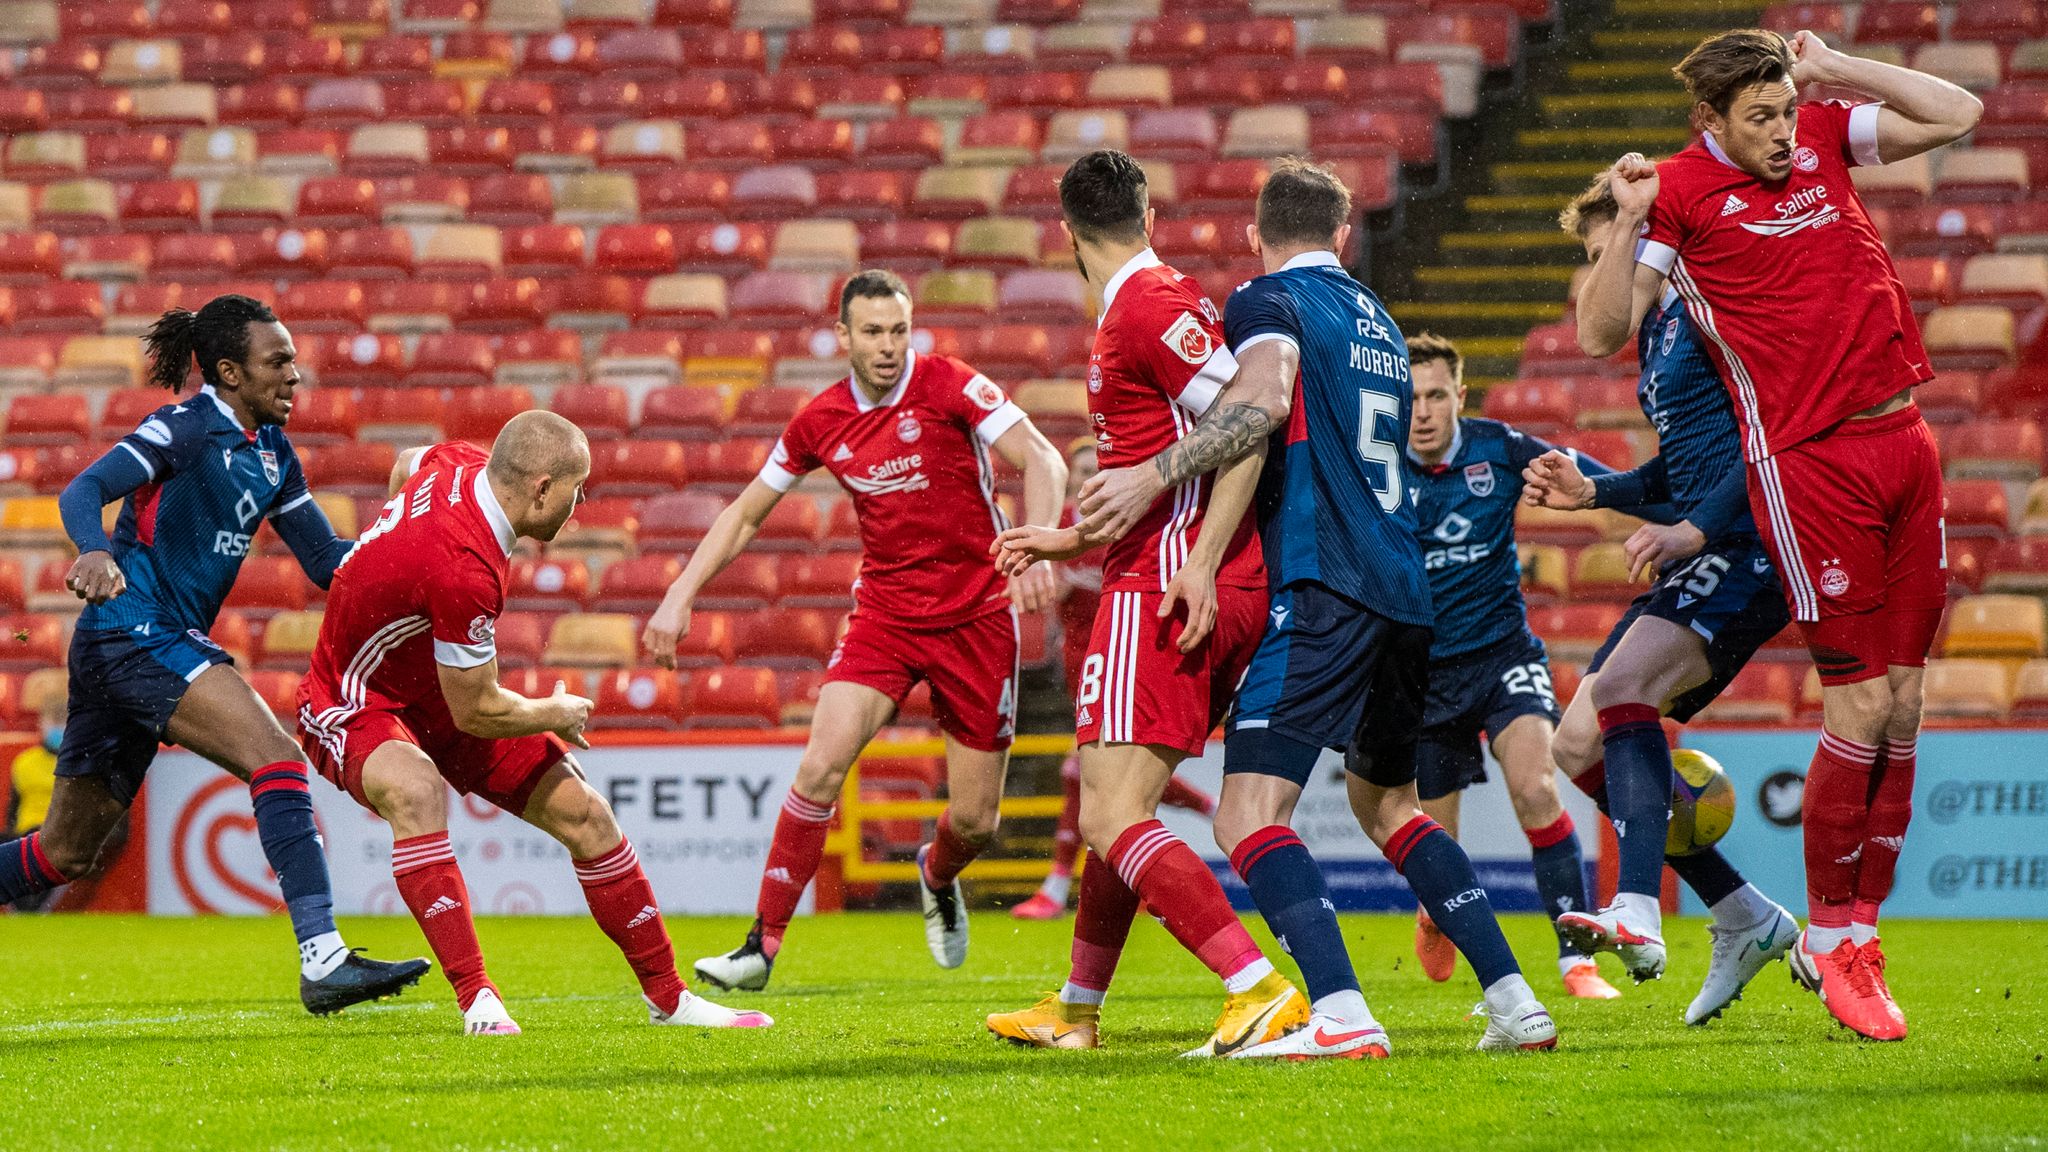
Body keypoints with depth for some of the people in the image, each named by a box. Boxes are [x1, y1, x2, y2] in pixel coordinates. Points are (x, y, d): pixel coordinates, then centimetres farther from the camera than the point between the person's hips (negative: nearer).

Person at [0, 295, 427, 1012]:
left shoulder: (270, 450, 15)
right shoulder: (189, 427, -9)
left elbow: (325, 560, 17)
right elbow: (83, 492, -20)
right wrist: (95, 551, -41)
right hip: (135, 635, -10)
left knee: (66, 854, 13)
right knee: (276, 759, -23)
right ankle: (322, 961, -31)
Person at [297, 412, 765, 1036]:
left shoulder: (464, 463, -11)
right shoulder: (465, 571, -37)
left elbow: (405, 466, 16)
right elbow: (477, 713, -25)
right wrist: (554, 715, -6)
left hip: (435, 690, 9)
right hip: (353, 705, -9)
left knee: (583, 812, 2)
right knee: (414, 790, -42)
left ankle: (667, 995, 16)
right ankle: (476, 999, -40)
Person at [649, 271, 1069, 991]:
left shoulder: (949, 386, -11)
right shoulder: (821, 422, 0)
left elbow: (1041, 460, -16)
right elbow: (745, 513, 11)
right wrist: (680, 597, 4)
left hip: (976, 613, -2)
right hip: (883, 609, 2)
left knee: (974, 820, 1)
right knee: (821, 766, -18)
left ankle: (938, 878, 39)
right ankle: (763, 945, -11)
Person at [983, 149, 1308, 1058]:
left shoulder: (1152, 304, -10)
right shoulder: (1136, 308, 21)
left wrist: (1202, 562, -25)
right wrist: (1070, 540, 35)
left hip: (1166, 592, -10)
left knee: (1112, 819, -15)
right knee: (1114, 808, 20)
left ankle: (1262, 992, -25)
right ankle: (1076, 1010, 32)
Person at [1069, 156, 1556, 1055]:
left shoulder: (1268, 300, 1)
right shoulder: (1379, 323, 25)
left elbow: (1264, 400, -20)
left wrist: (1155, 473, -19)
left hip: (1325, 591, -8)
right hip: (1404, 590, 8)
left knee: (1248, 814, -14)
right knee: (1385, 802, 26)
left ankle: (1341, 1016, -31)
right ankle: (1516, 1004, 21)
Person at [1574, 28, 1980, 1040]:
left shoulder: (1823, 140, 11)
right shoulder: (1681, 192, -4)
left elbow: (1958, 113, 15)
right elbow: (1602, 333, -7)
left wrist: (1832, 70, 7)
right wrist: (1626, 225, -21)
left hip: (1902, 442, 6)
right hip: (1806, 458, -6)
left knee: (1904, 703, 3)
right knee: (1862, 703, -9)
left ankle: (1860, 931, 11)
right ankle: (1827, 940, 5)